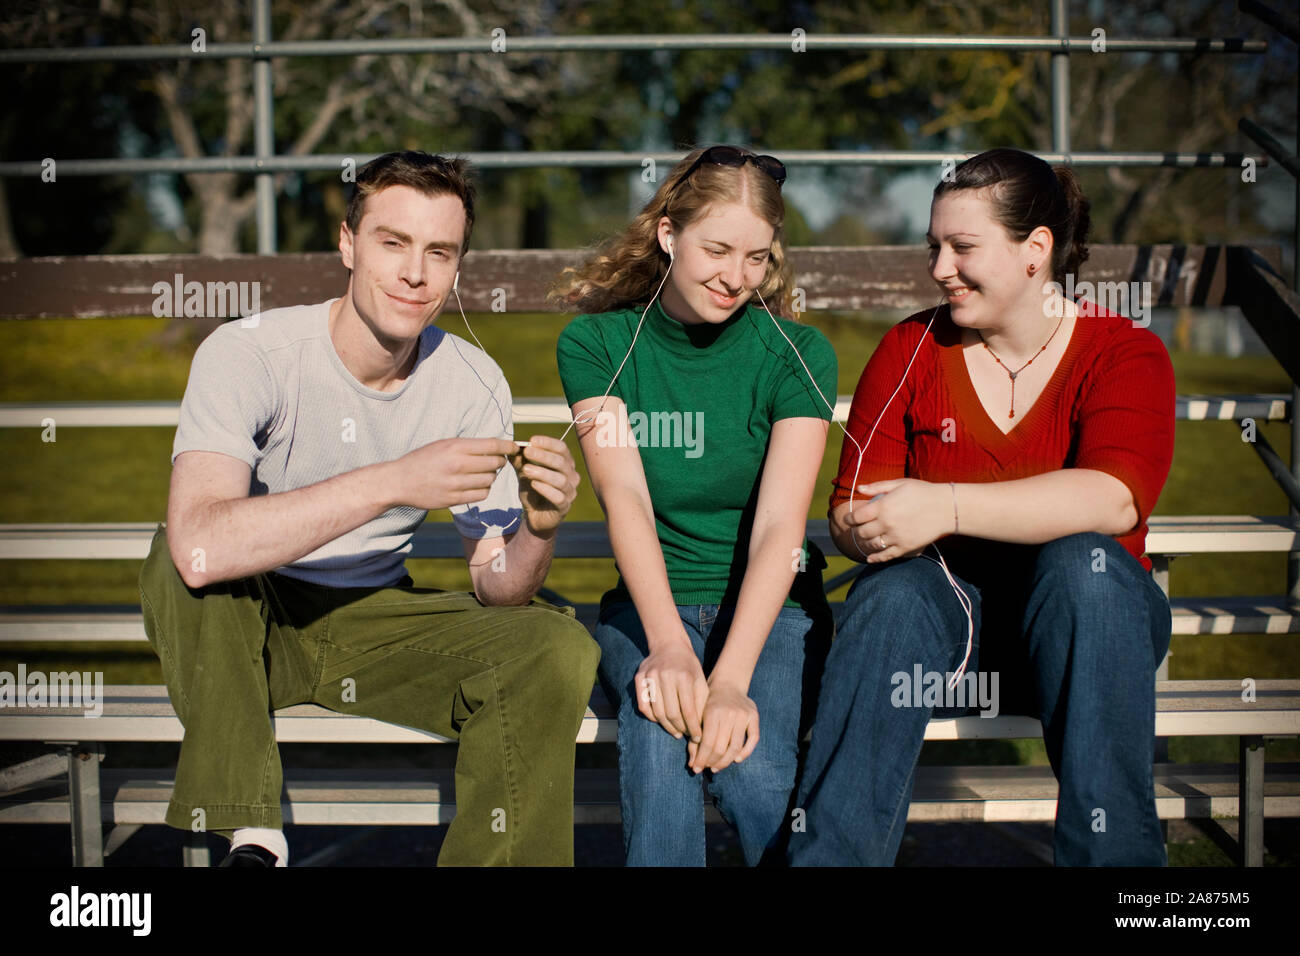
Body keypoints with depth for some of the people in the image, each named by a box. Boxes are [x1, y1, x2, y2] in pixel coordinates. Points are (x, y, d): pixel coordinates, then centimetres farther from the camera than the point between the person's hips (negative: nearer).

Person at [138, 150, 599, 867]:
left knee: (560, 649, -21)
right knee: (184, 566, -35)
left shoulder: (473, 384, -8)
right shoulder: (246, 353, -22)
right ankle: (249, 840, -24)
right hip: (240, 627, -2)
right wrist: (394, 482, -42)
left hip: (375, 620, 3)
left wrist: (539, 529, -30)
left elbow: (496, 589, -6)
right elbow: (198, 546, -40)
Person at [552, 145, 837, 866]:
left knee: (751, 767, -29)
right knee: (661, 739, -32)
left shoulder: (796, 354, -4)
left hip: (770, 606, 0)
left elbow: (779, 524, -16)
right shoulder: (596, 343, -1)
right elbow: (625, 498, -15)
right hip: (651, 603, 1)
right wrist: (670, 647, -32)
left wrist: (731, 680, -30)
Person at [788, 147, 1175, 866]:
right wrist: (867, 529, -25)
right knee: (895, 587, -31)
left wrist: (946, 508, -33)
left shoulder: (1126, 354, -3)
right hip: (941, 618, 1)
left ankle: (1110, 853, -26)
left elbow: (1115, 499, -23)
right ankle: (828, 855, -30)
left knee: (1080, 559, -33)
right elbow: (848, 513, 1)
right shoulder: (911, 349, 4)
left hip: (1082, 625, -1)